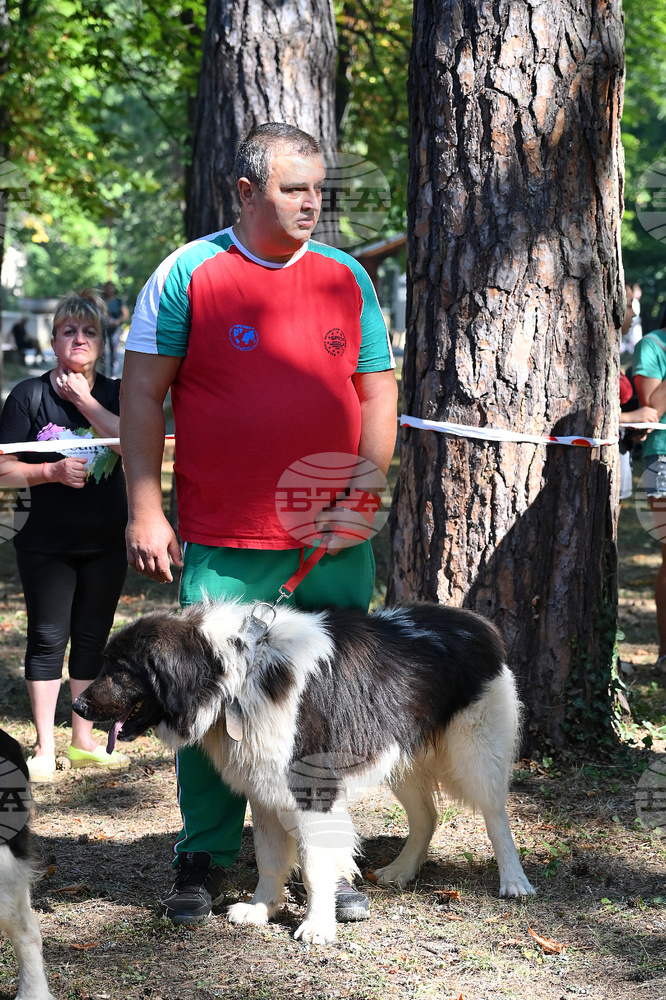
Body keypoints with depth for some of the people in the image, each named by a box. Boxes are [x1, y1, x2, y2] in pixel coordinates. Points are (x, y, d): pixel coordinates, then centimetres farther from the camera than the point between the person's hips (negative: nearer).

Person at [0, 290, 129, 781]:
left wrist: (84, 400, -16)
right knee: (48, 638, -3)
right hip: (45, 541, -3)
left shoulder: (114, 395, 4)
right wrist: (53, 471, -20)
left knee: (93, 637, 9)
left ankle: (84, 740, 20)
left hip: (106, 539, 3)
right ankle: (45, 748, 4)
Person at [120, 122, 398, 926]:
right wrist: (144, 512, -6)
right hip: (223, 542, -3)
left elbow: (377, 395, 13)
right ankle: (202, 863, 15)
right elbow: (142, 394, 0)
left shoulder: (347, 279, 10)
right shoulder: (188, 273, 0)